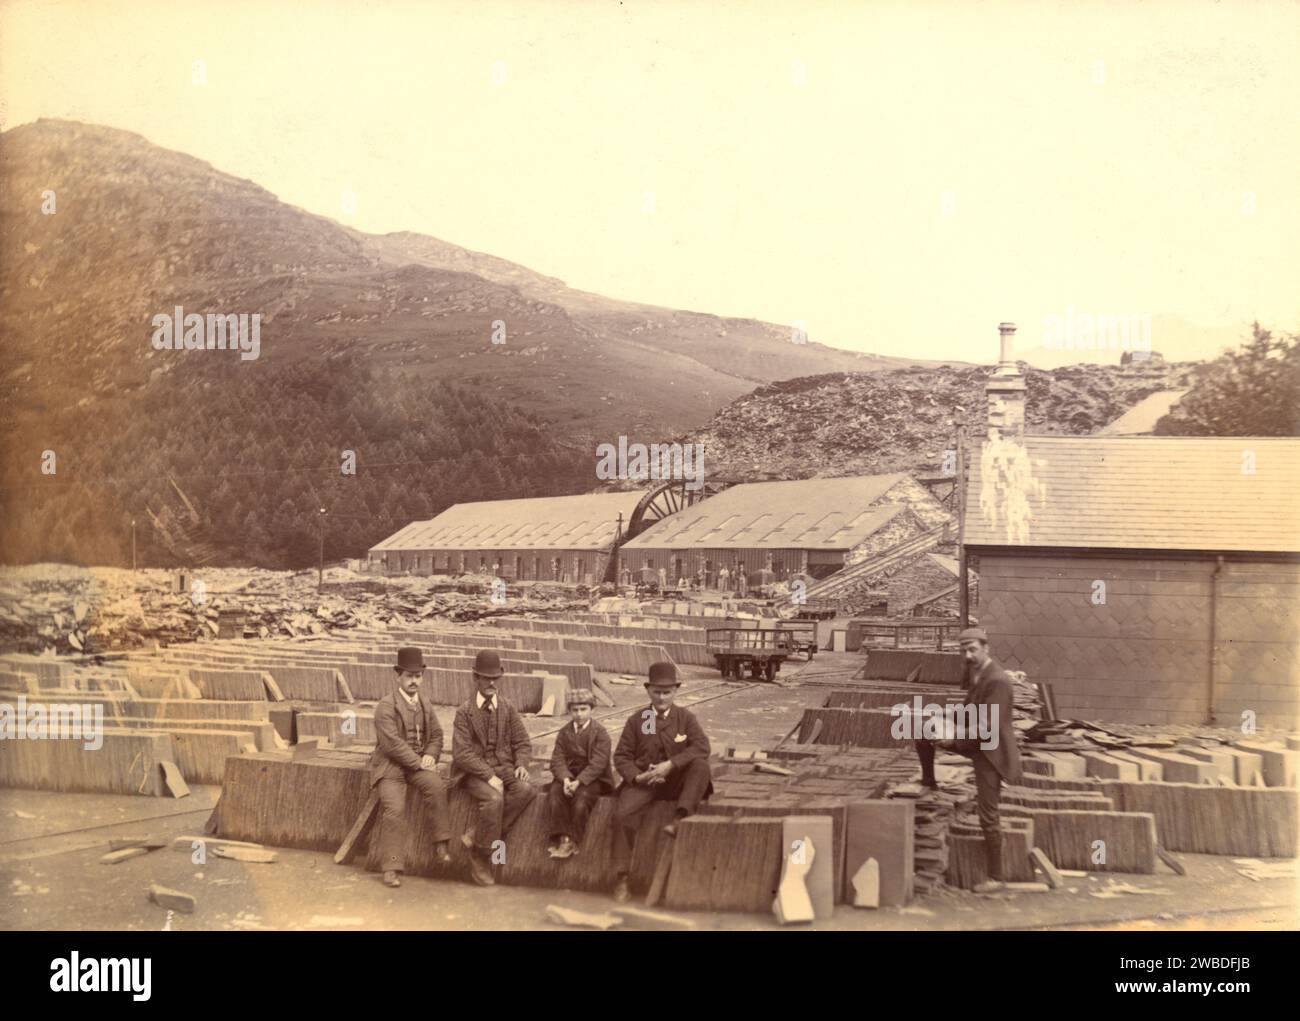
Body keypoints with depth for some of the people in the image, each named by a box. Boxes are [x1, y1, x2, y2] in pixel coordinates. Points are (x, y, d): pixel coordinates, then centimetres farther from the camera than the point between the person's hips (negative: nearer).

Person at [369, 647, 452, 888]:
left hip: (418, 763, 4)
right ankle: (392, 868, -15)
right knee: (395, 809, -23)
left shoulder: (425, 705, 13)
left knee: (436, 785, -27)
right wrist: (419, 762, -18)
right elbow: (393, 743, -17)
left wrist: (430, 755, -5)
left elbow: (436, 735, 16)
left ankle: (441, 845, -20)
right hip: (390, 767, -4)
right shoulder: (386, 706, -10)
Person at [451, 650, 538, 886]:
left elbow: (523, 743, 11)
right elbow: (462, 752, -10)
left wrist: (521, 764, -11)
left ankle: (476, 838, -20)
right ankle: (480, 857, -16)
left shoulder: (508, 710, 10)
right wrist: (489, 776, -22)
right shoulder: (465, 712, -2)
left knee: (526, 790, -27)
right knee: (494, 798, -34)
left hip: (504, 767, 4)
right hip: (473, 771, -4)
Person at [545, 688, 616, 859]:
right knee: (554, 795, -26)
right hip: (568, 776, 4)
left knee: (582, 797, -33)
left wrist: (579, 781, -27)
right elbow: (557, 760, -1)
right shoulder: (564, 733, 9)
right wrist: (565, 779, -22)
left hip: (593, 778, -4)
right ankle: (561, 838, -23)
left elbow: (597, 763, -14)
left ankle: (573, 842, -23)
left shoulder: (600, 733, -4)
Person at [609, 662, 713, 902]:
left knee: (701, 763, -29)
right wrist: (636, 776, -17)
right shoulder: (636, 720, 3)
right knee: (623, 814, -26)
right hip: (643, 781, 0)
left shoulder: (685, 717, 1)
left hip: (676, 781, 0)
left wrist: (670, 765, -24)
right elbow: (622, 756, 3)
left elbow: (702, 746, -15)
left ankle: (680, 817, -31)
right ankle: (622, 878, -17)